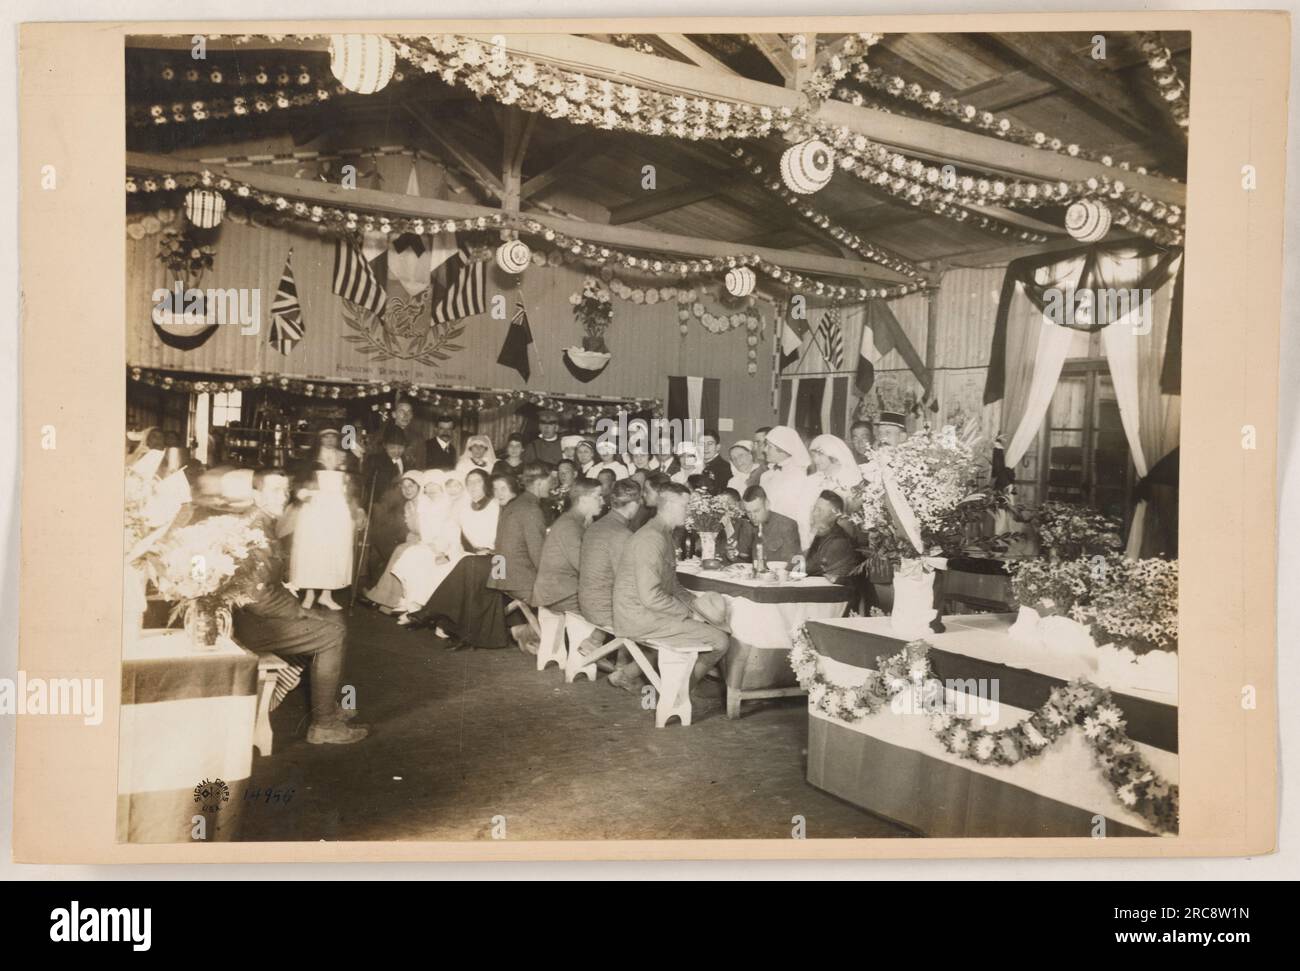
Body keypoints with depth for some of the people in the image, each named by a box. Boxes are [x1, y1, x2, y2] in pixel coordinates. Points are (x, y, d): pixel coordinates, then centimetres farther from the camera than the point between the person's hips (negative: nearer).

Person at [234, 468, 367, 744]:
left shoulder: (265, 525, 13)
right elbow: (260, 595, -25)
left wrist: (300, 608, 7)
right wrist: (302, 612, -13)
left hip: (259, 615, 10)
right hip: (253, 624, -10)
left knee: (333, 621, 16)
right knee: (333, 634, -11)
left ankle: (327, 704, 23)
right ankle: (323, 725, -4)